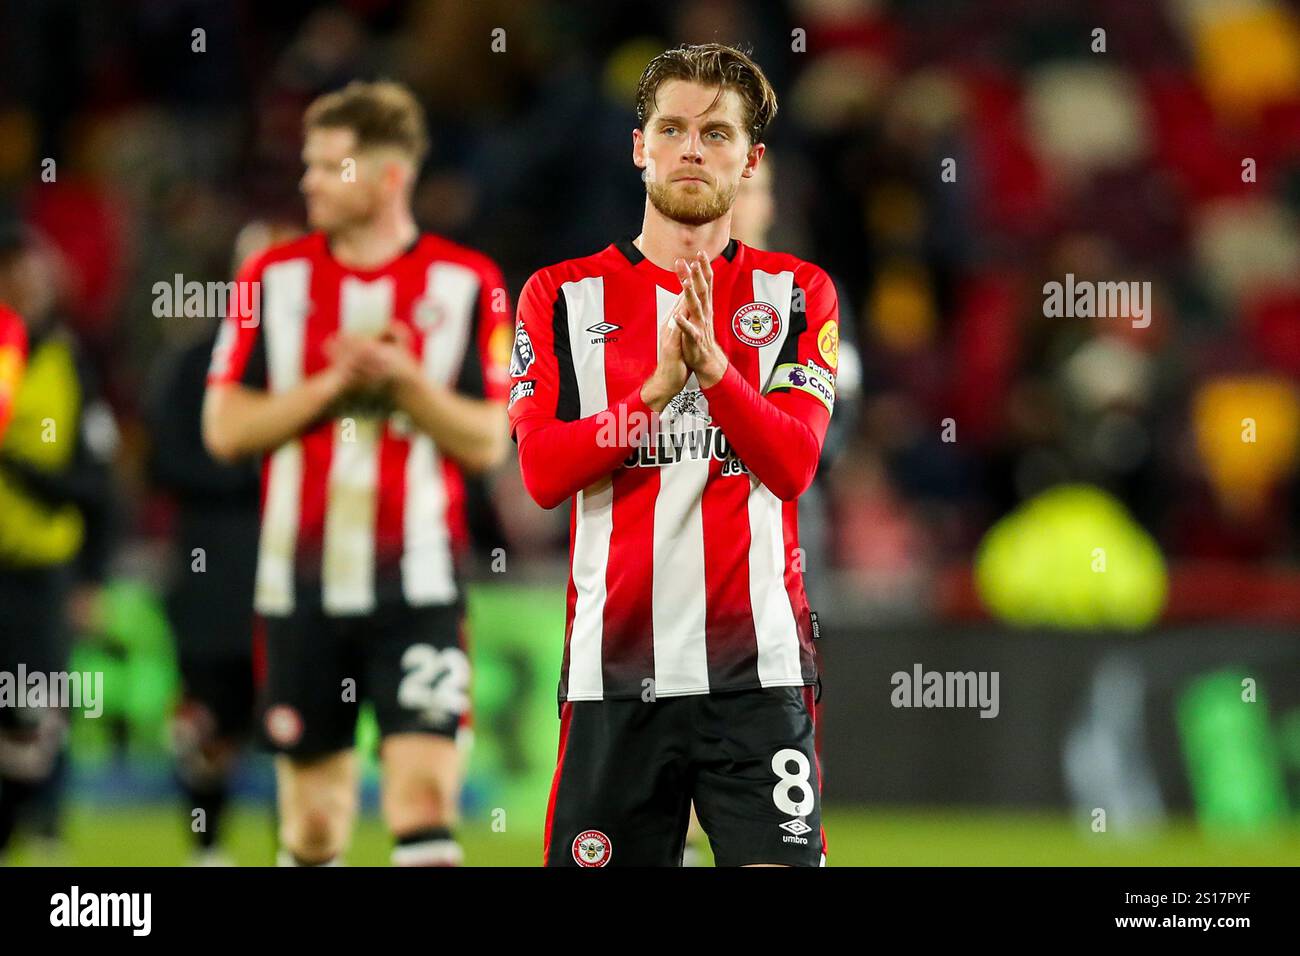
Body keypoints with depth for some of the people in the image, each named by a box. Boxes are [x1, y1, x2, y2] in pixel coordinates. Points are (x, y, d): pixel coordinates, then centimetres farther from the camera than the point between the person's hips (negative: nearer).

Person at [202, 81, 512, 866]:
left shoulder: (467, 284, 1)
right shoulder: (275, 278, 6)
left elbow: (487, 443, -1)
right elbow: (226, 428, 1)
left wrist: (404, 381, -15)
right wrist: (333, 384, -11)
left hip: (418, 587, -2)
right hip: (302, 585, 2)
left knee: (425, 795, -14)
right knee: (313, 822, 7)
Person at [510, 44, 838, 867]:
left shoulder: (798, 294, 8)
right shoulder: (562, 296, 9)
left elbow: (793, 462, -5)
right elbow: (543, 471, -3)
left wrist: (713, 363, -19)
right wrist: (658, 389, -14)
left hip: (757, 661, -1)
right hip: (614, 664, 1)